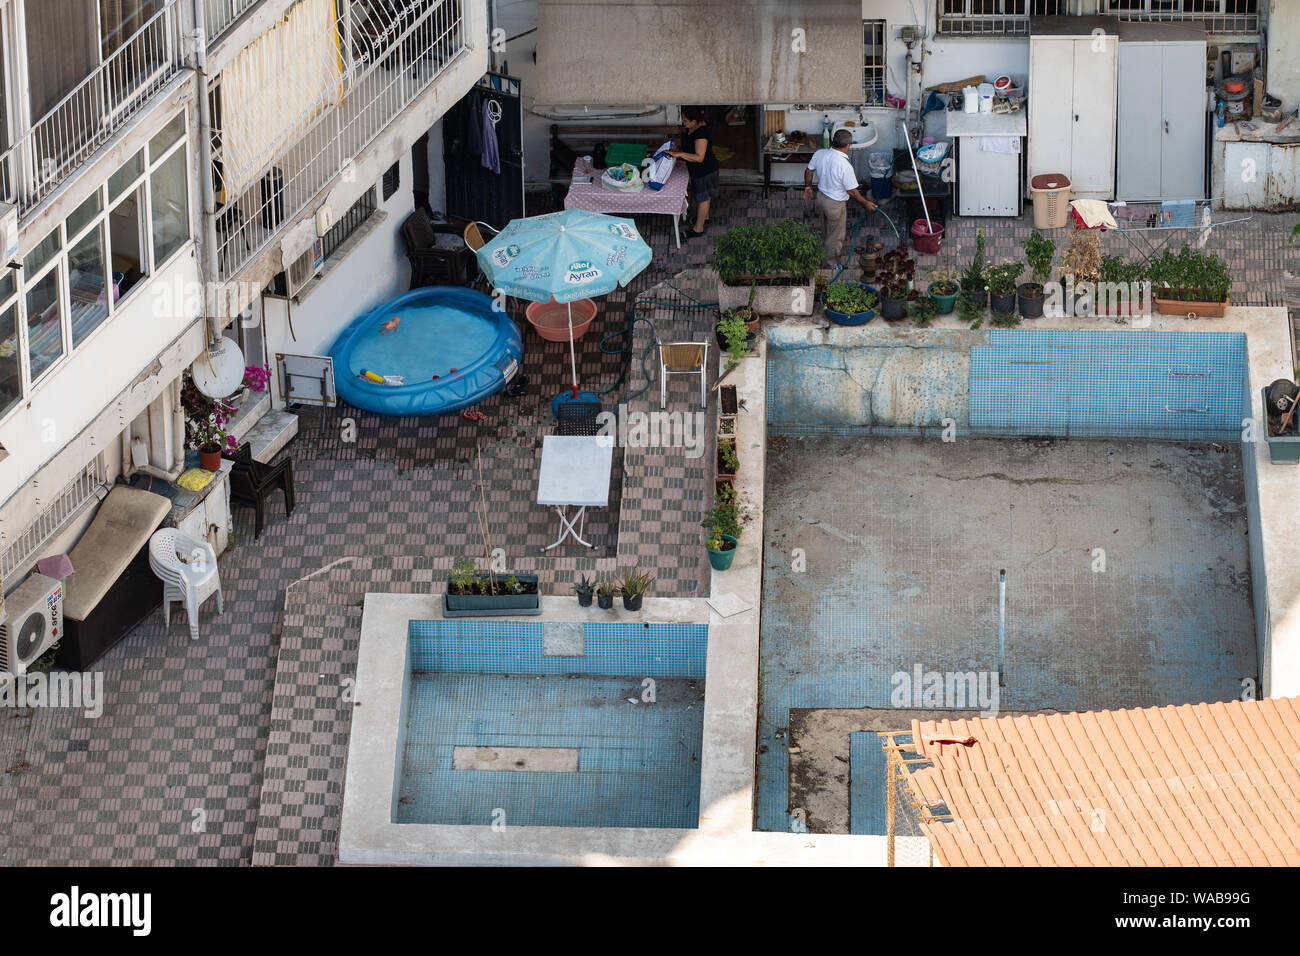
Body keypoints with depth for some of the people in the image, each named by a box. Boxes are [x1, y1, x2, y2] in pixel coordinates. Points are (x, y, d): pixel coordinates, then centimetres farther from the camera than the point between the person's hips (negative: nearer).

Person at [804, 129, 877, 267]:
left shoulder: (819, 154, -14)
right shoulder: (845, 166, -33)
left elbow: (809, 171, 3)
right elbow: (852, 192, -22)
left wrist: (808, 187, 22)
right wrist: (866, 203, -6)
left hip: (821, 197, 7)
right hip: (836, 204, -7)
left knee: (826, 231, 30)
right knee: (835, 236, 16)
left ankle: (825, 255, 50)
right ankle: (830, 265, 32)